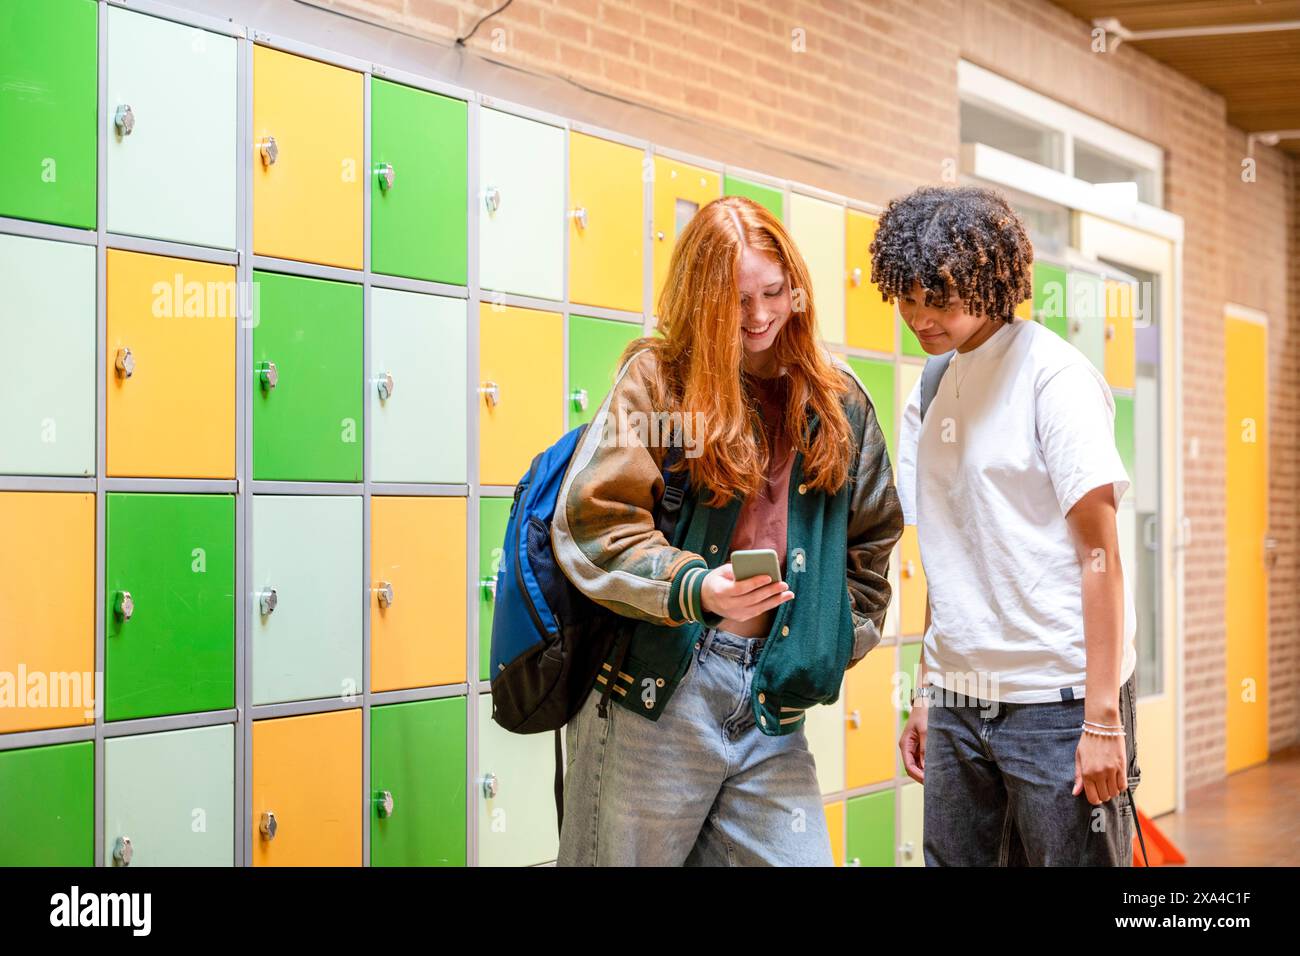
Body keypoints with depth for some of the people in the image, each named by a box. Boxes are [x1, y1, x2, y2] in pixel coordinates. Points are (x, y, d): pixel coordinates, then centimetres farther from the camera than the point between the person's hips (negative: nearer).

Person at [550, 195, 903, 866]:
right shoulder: (657, 378, 0)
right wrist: (698, 589, -21)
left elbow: (872, 536, 21)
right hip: (655, 692, -4)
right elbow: (593, 523, -8)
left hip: (773, 709, 4)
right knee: (629, 858, 3)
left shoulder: (838, 400, 13)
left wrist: (837, 641, 9)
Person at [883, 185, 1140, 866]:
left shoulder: (1053, 375, -8)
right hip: (959, 700, 6)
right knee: (951, 859, 9)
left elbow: (1098, 550, -12)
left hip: (1057, 700, -6)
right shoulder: (929, 393, 11)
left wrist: (1103, 717, -15)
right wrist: (926, 694, 14)